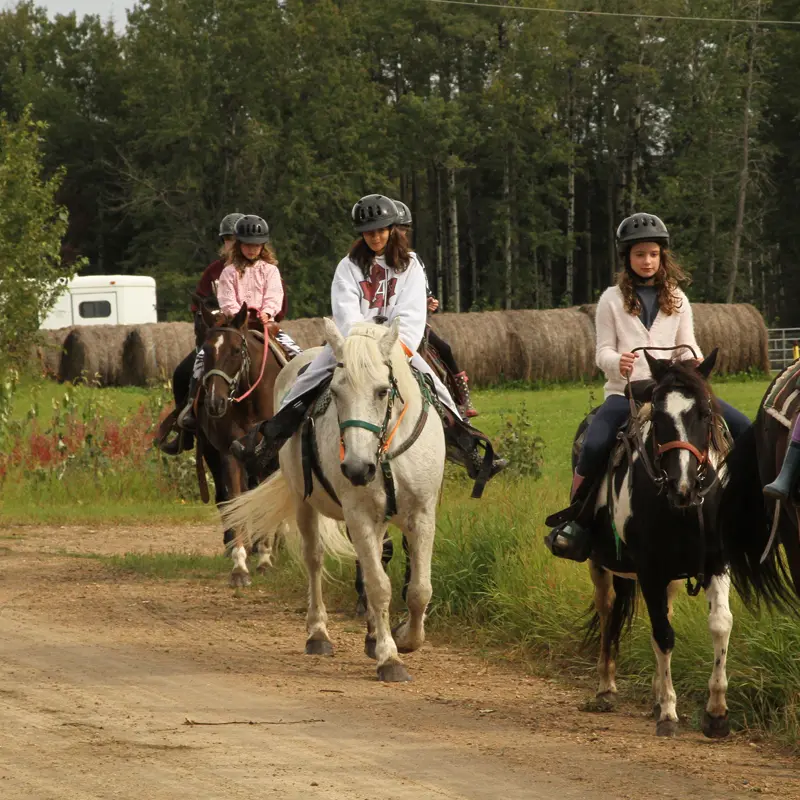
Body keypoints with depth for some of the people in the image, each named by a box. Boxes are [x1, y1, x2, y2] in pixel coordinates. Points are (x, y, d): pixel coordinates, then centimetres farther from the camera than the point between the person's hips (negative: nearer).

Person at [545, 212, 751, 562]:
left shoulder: (676, 299, 14)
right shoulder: (613, 300, 6)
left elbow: (687, 346, 10)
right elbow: (603, 351, 2)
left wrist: (695, 363, -14)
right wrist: (617, 362, -22)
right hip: (625, 391, -3)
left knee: (742, 427, -12)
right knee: (594, 445, -32)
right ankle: (577, 523, -18)